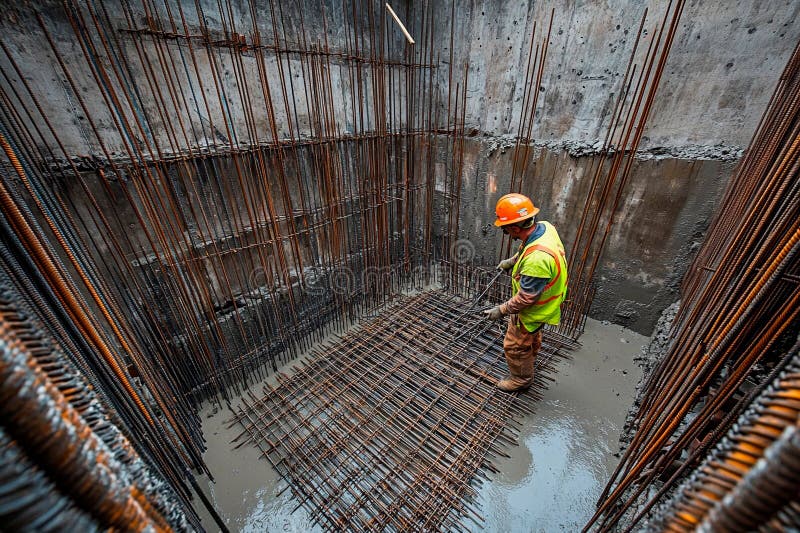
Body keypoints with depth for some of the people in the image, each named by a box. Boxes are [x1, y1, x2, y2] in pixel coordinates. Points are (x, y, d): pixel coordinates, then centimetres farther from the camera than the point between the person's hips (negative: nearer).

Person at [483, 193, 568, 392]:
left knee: (515, 345, 15)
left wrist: (502, 311, -20)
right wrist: (511, 261, 15)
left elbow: (526, 298, -32)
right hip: (543, 299, 9)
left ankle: (521, 378, 41)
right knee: (532, 334, 35)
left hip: (533, 309, -9)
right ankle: (530, 357, 64)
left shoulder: (537, 259, -44)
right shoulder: (544, 226, -16)